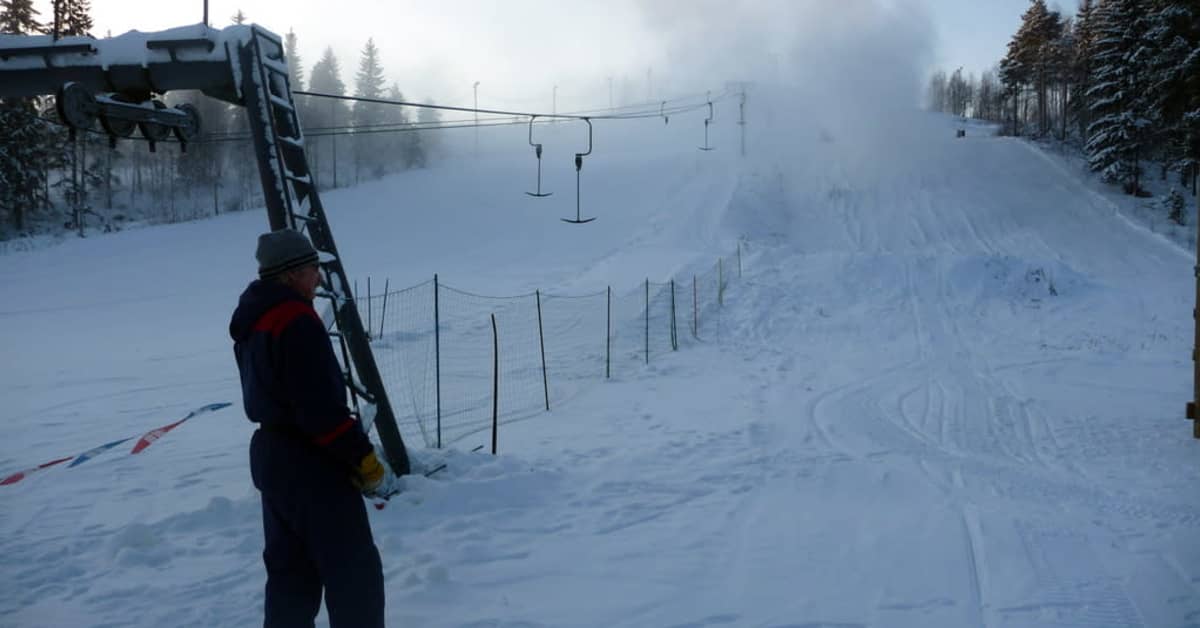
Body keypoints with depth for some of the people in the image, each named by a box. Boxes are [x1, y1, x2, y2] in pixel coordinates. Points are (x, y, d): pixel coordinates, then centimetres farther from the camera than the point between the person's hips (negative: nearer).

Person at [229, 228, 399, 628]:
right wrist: (368, 463, -16)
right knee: (355, 571, -2)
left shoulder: (252, 320, 11)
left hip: (272, 456, 10)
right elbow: (322, 409, -24)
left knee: (291, 571, 17)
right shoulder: (295, 319, -20)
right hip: (312, 464, -10)